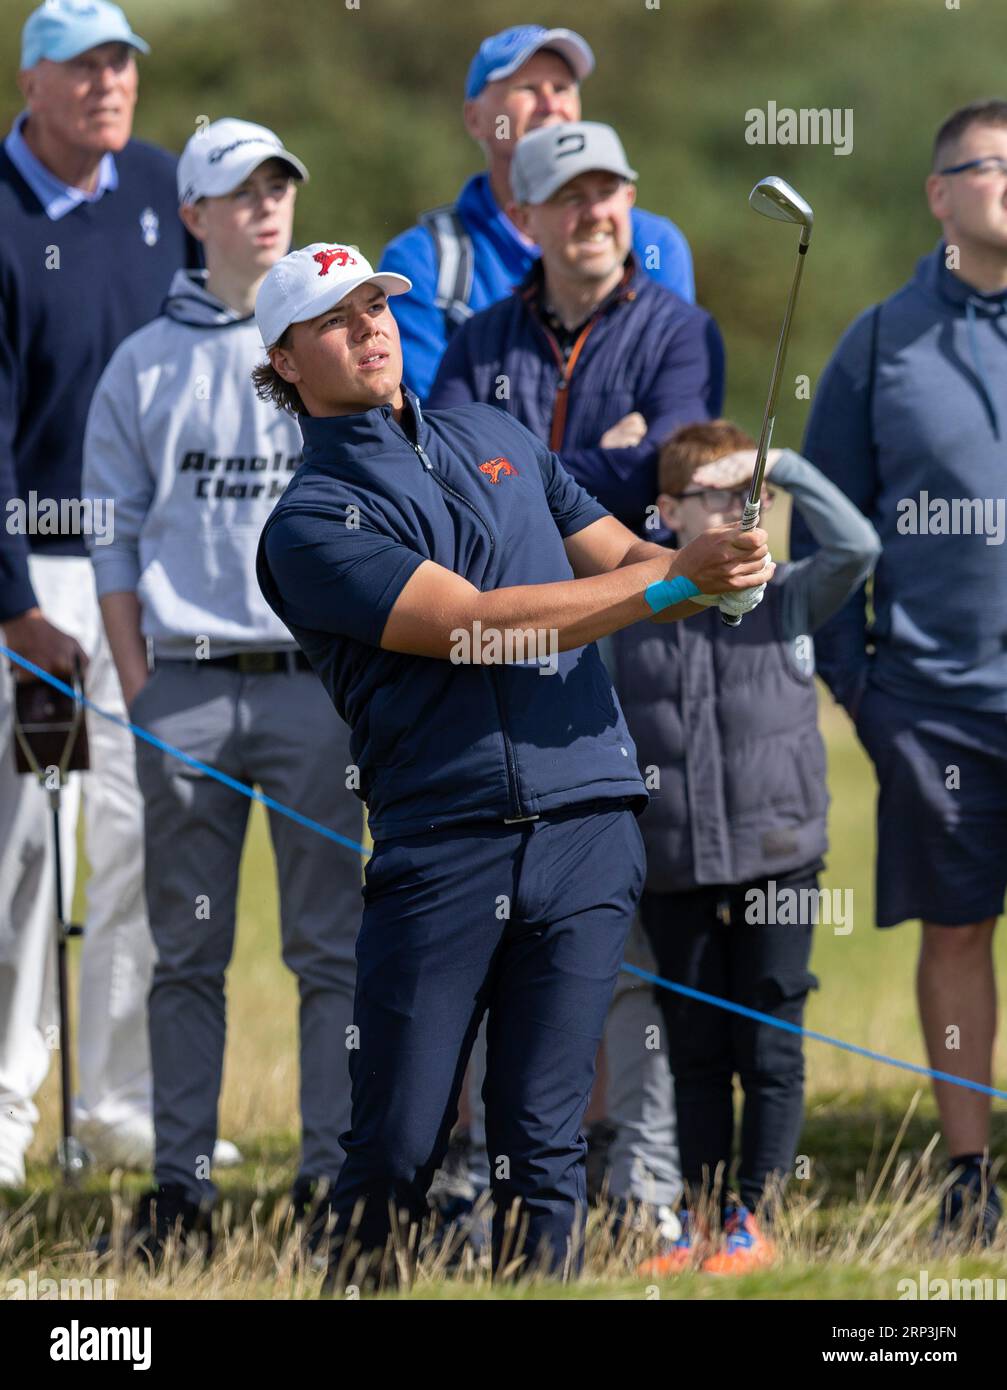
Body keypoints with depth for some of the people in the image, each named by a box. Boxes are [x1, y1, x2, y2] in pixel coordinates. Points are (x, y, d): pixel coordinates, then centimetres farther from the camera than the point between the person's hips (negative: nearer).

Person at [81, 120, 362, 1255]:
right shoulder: (143, 366, 10)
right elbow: (115, 542, 9)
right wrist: (138, 695, 1)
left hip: (314, 680, 0)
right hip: (185, 685, 0)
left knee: (332, 942, -3)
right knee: (187, 948, 3)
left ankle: (333, 1173, 0)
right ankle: (179, 1181, 7)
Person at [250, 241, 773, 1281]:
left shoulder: (498, 438, 21)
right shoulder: (310, 522, 0)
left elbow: (622, 563, 21)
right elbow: (475, 624, -10)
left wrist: (724, 572, -4)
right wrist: (679, 577, -12)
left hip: (587, 829, 4)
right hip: (440, 842, -4)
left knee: (542, 1147, -1)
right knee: (395, 1151, -5)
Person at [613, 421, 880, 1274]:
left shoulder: (791, 597, 3)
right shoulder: (633, 617, 5)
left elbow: (857, 547, -15)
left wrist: (787, 467, -11)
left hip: (777, 862, -1)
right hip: (676, 874, 1)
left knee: (770, 1051, 1)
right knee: (695, 1054, 8)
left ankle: (755, 1221, 8)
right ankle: (702, 1218, 16)